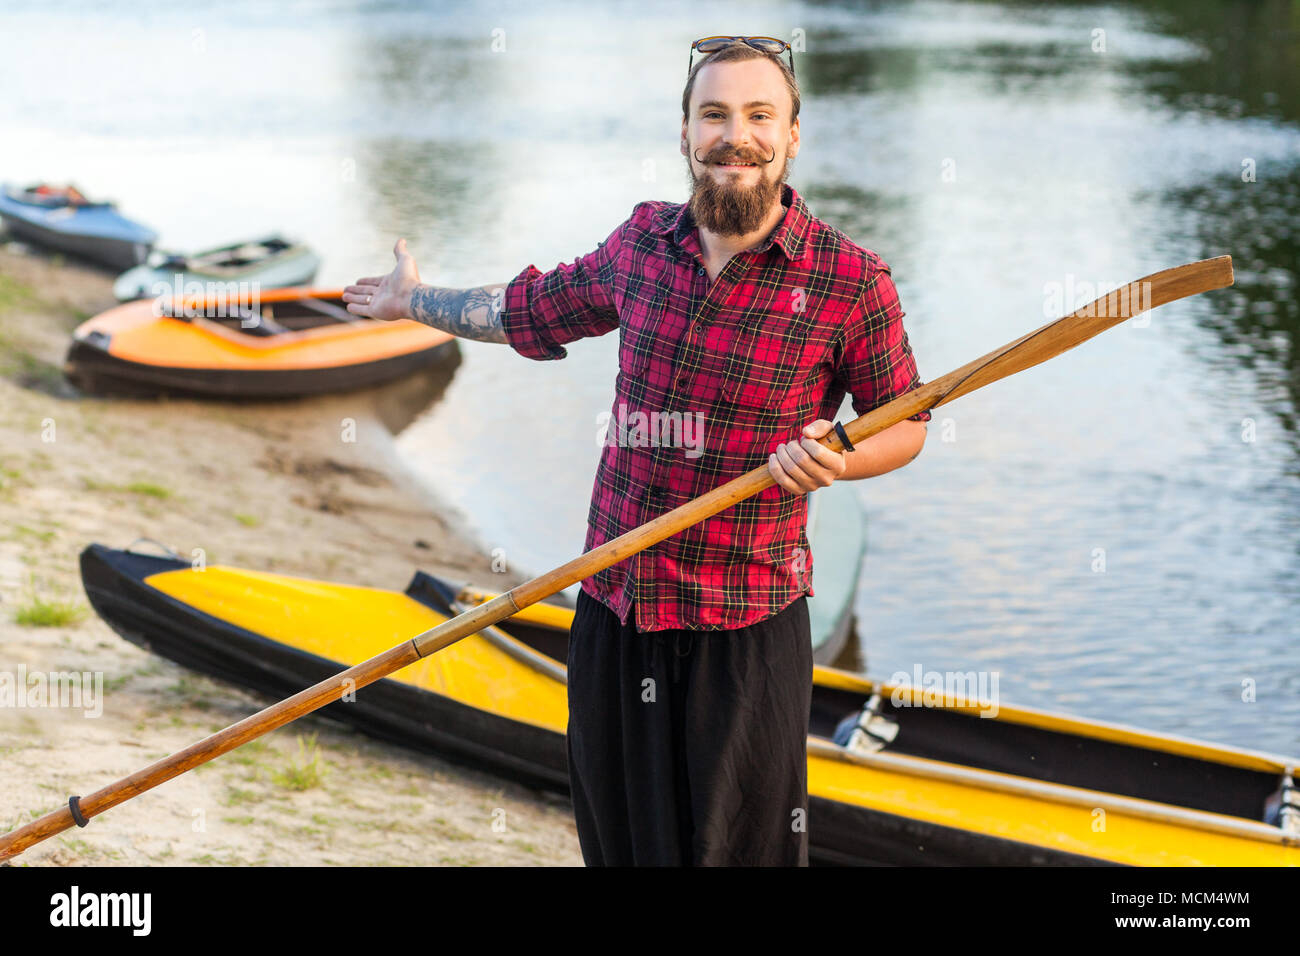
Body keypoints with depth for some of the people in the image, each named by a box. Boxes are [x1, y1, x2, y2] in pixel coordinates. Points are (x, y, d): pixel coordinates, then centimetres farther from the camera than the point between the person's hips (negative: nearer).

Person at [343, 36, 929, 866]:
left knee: (740, 847, 4)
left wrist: (833, 461, -19)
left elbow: (905, 425, 3)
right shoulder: (644, 243, 3)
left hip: (745, 624, -4)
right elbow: (535, 310, 22)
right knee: (616, 843, 16)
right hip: (612, 609, 4)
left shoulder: (852, 282, -9)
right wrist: (416, 302, 35)